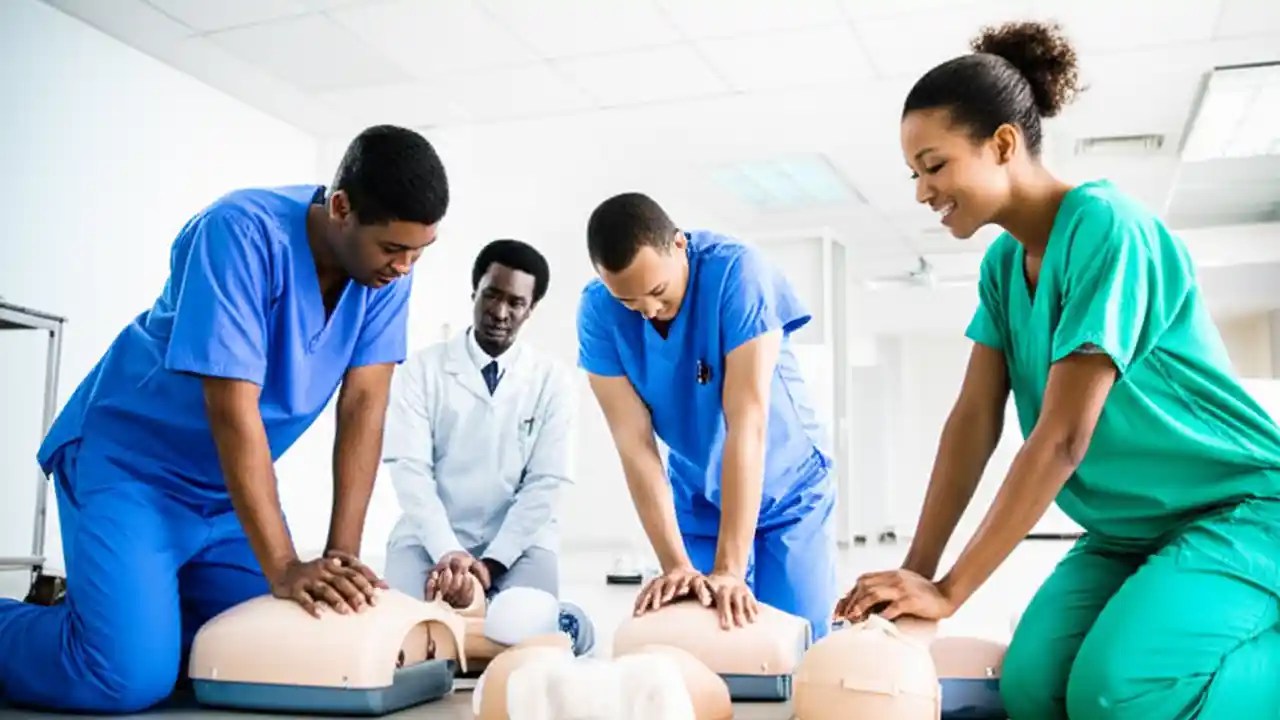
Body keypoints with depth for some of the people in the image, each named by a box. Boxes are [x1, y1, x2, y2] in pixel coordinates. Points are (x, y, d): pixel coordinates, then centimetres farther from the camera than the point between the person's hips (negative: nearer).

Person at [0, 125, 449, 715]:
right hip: (128, 463, -6)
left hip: (231, 484, 7)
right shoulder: (242, 231, -27)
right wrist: (283, 567, -31)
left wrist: (342, 553, -18)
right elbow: (233, 409, -30)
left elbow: (364, 404, -11)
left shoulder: (388, 264, -10)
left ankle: (92, 604, 22)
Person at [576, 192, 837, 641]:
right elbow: (634, 444, -21)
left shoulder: (737, 271, -28)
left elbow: (747, 422, -33)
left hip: (789, 495, -2)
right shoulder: (597, 311, -18)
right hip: (696, 501, 3)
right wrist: (676, 565, -29)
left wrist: (728, 569, -36)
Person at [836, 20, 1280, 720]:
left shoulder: (1104, 224, -22)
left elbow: (1062, 438, -26)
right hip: (1129, 528, 7)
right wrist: (916, 568, -7)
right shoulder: (1003, 264, 3)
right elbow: (974, 421, 0)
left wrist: (949, 590, -24)